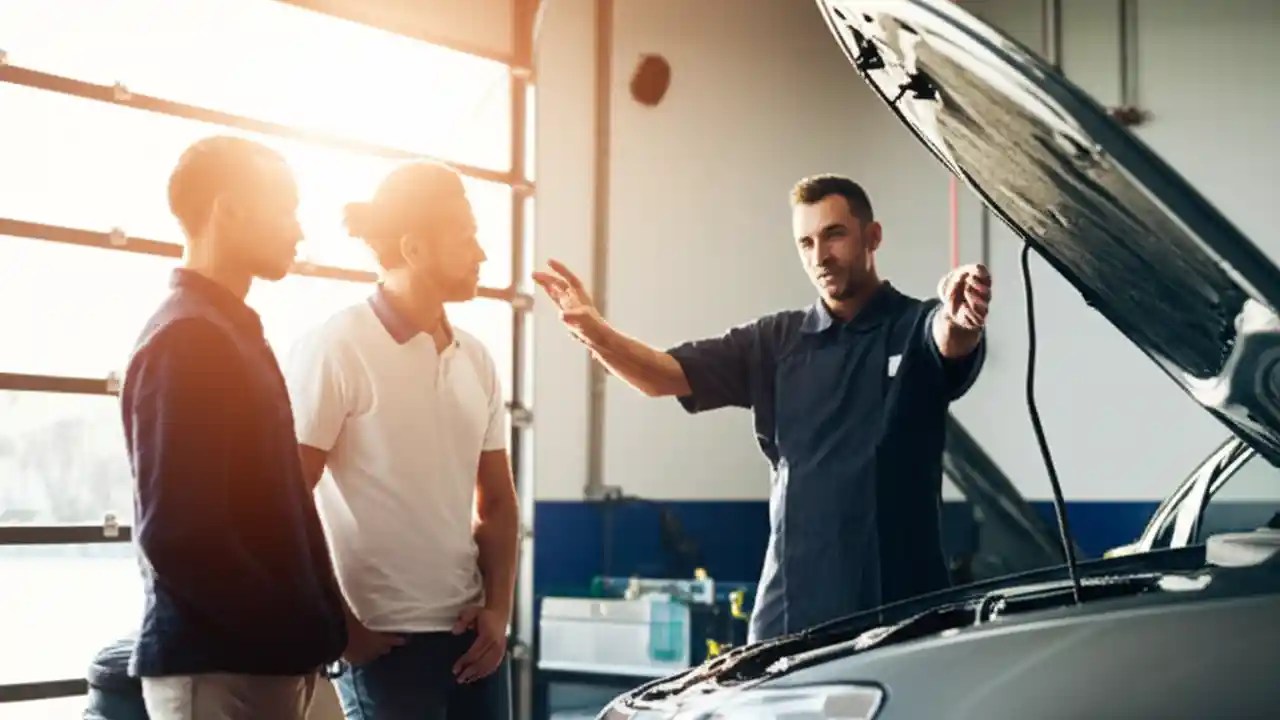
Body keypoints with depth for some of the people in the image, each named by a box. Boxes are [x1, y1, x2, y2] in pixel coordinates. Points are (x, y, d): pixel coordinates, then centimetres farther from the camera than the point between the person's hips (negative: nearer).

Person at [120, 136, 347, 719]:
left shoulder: (229, 332, 15)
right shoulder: (187, 340, -14)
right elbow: (178, 534, -21)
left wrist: (317, 622, 9)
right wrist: (302, 633, -15)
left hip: (257, 655, 9)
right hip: (217, 664, -9)